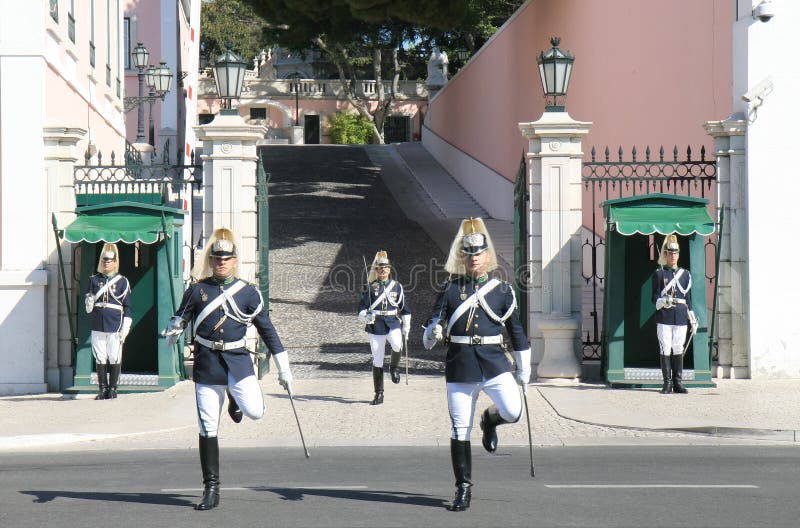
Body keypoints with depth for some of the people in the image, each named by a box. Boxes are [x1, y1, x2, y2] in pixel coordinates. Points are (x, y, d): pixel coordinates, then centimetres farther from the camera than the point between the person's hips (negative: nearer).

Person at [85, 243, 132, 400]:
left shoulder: (122, 281, 3)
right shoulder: (94, 280, 10)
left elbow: (127, 306, 3)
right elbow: (88, 302, 17)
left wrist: (125, 328, -3)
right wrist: (89, 304, -8)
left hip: (115, 327, -3)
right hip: (97, 326, 3)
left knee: (115, 359, 0)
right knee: (100, 359, 5)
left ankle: (112, 389, 9)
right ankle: (102, 389, 13)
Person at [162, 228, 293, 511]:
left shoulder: (248, 292, 3)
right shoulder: (197, 290, 5)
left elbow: (267, 329, 7)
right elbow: (180, 317, 16)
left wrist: (283, 368, 5)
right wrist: (172, 333, -7)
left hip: (237, 360, 0)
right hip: (207, 363, 0)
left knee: (254, 411, -20)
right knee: (207, 428, -2)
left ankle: (234, 398, 17)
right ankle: (211, 489, 7)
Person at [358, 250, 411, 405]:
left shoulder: (396, 286, 9)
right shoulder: (370, 287, 4)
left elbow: (404, 308, 13)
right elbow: (362, 306, 2)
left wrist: (406, 327, 10)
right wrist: (366, 316, -19)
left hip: (393, 323, 0)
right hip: (376, 326, 0)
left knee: (397, 345, -32)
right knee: (377, 360, 1)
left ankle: (394, 366, 1)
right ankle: (379, 394, 9)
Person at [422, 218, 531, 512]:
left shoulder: (502, 290, 6)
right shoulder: (451, 289, 6)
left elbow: (516, 331, 12)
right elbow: (435, 325, 5)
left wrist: (523, 370, 13)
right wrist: (432, 335, -20)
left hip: (494, 362, 0)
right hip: (460, 365, 0)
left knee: (512, 412, -20)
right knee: (460, 430, 0)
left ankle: (490, 420, 16)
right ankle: (463, 488, 11)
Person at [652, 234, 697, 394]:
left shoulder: (685, 274, 13)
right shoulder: (659, 274, 4)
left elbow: (688, 298, 16)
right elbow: (655, 297, 0)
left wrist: (692, 319, 12)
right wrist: (663, 302, -22)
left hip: (681, 318, 2)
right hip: (664, 318, -2)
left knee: (678, 350, 4)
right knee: (665, 350, -3)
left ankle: (678, 383, 8)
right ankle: (667, 383, 2)